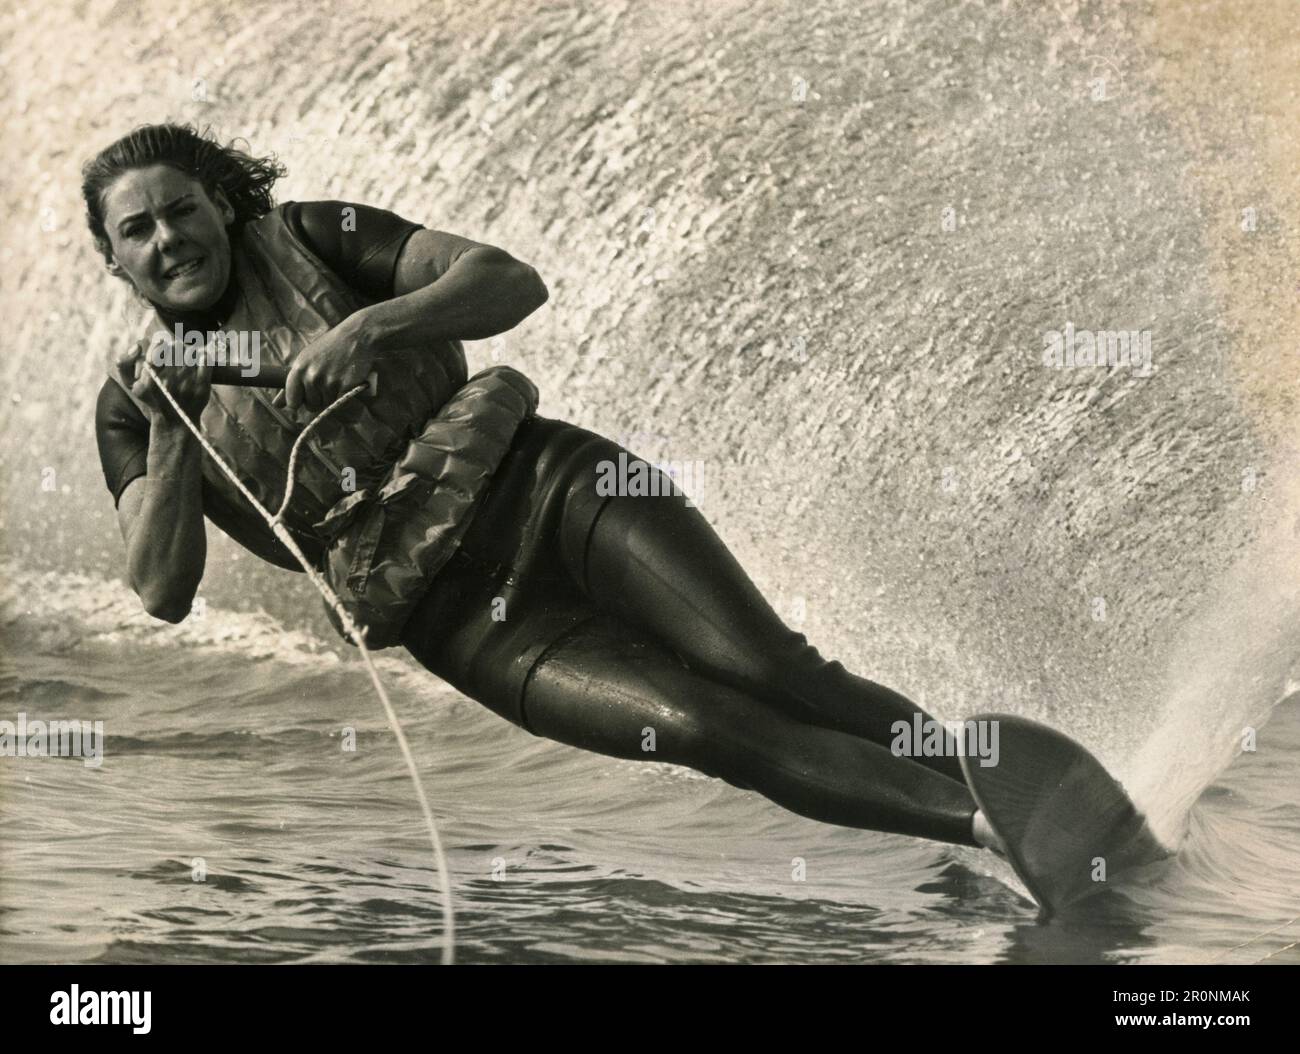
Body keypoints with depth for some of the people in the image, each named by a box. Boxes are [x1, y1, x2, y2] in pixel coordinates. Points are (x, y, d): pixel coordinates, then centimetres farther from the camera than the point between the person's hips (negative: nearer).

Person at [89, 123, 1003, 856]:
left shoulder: (306, 238, 5)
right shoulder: (131, 407, 8)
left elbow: (514, 282, -6)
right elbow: (163, 591, -2)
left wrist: (372, 326, -23)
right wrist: (167, 433, -15)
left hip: (541, 482, 0)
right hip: (460, 616, 0)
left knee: (774, 669, -16)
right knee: (703, 726, -20)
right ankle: (988, 828, -18)